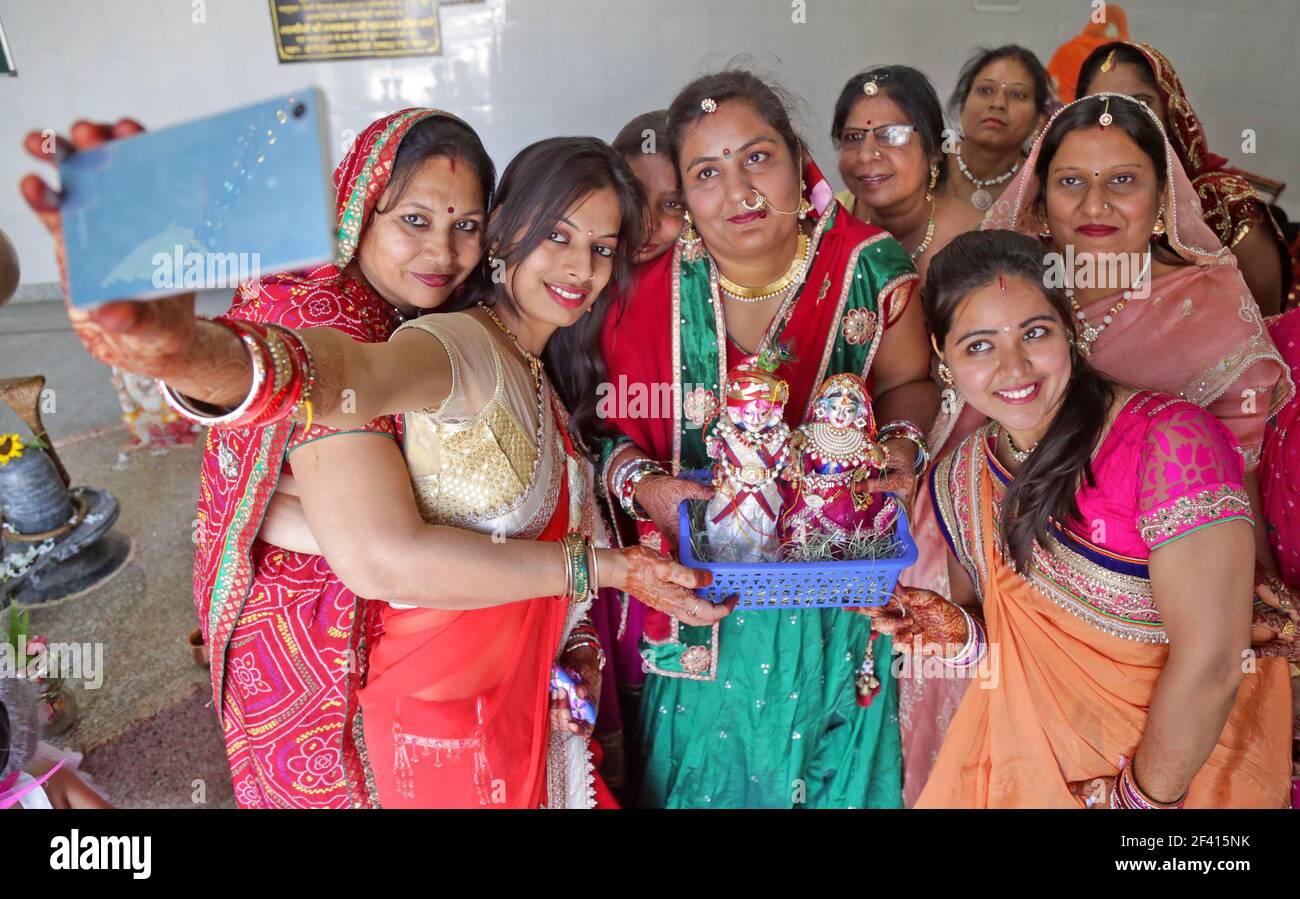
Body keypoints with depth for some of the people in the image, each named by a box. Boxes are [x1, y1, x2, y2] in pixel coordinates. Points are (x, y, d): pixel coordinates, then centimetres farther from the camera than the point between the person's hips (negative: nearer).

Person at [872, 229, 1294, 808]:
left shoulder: (1170, 441, -19)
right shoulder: (960, 479, -3)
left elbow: (1210, 663, -21)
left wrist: (1141, 796, -12)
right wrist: (962, 636, -12)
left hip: (1191, 769, -2)